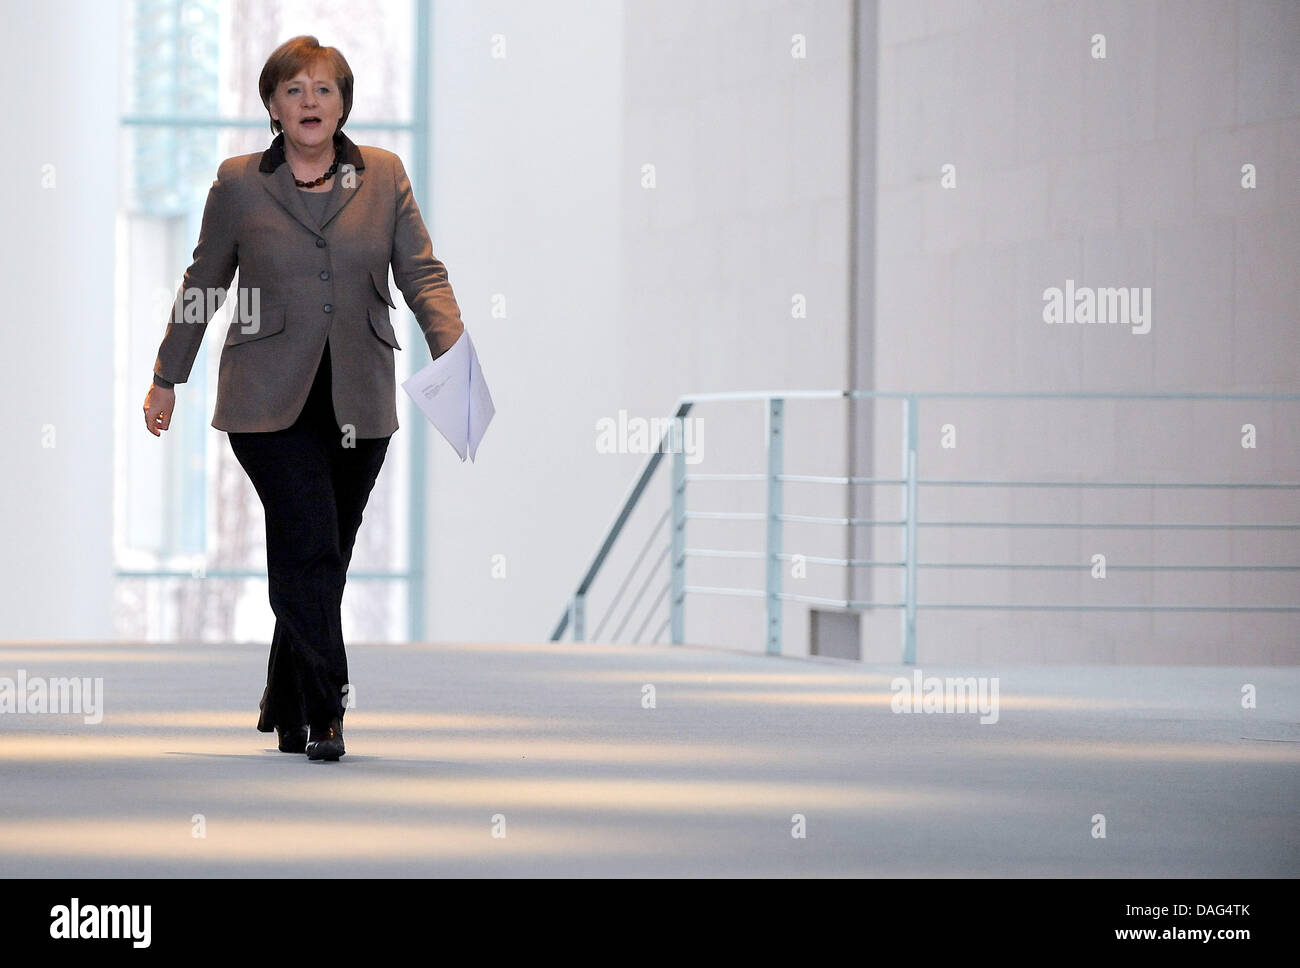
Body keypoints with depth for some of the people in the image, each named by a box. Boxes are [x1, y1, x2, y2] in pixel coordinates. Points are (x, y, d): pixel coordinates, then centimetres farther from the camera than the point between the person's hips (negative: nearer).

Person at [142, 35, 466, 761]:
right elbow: (203, 286, 12)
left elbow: (423, 275, 0)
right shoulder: (239, 184, 4)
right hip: (271, 400, -2)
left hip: (358, 401, 2)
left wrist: (455, 355, -16)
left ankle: (287, 712, 25)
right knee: (309, 549, -15)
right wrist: (167, 379, 16)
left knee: (323, 559, 9)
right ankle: (327, 711, -15)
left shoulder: (384, 177, 6)